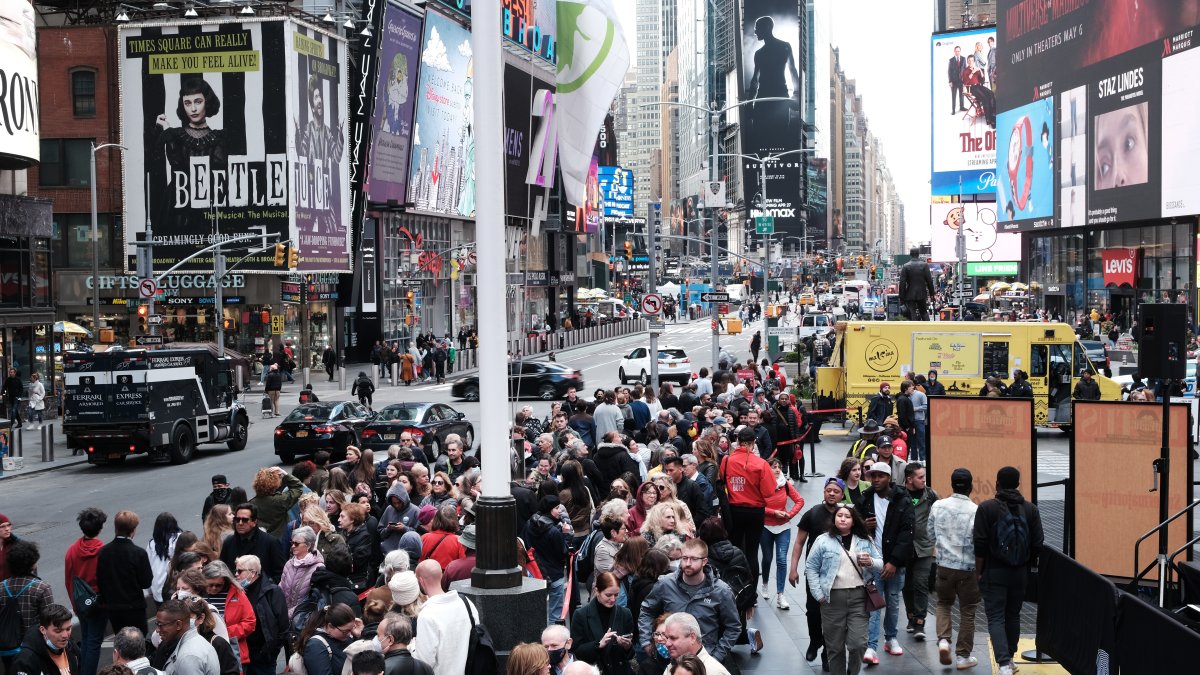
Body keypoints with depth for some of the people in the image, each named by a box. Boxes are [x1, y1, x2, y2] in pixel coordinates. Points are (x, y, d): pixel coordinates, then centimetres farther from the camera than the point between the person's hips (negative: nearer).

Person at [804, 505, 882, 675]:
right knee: (835, 646, 6)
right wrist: (819, 594, -4)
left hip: (858, 597, 1)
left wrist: (870, 562, -11)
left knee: (858, 643, -6)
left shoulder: (865, 541, 9)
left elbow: (881, 564, 12)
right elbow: (811, 568, 3)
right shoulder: (823, 541, 2)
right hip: (833, 598, -1)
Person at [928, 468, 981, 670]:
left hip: (944, 565, 3)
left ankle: (943, 640, 2)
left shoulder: (937, 506, -4)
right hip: (969, 568, -3)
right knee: (967, 612, 11)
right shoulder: (976, 511, -15)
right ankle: (963, 656, 16)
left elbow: (931, 536, 7)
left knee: (944, 603, 23)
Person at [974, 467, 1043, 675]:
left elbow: (980, 545, -11)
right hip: (1019, 573, 4)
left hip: (994, 572, -3)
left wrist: (978, 572, -1)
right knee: (1013, 615, 18)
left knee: (996, 617, -3)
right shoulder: (1030, 509, 1)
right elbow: (1037, 545, 1)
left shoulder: (987, 508, -9)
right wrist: (1027, 566, 16)